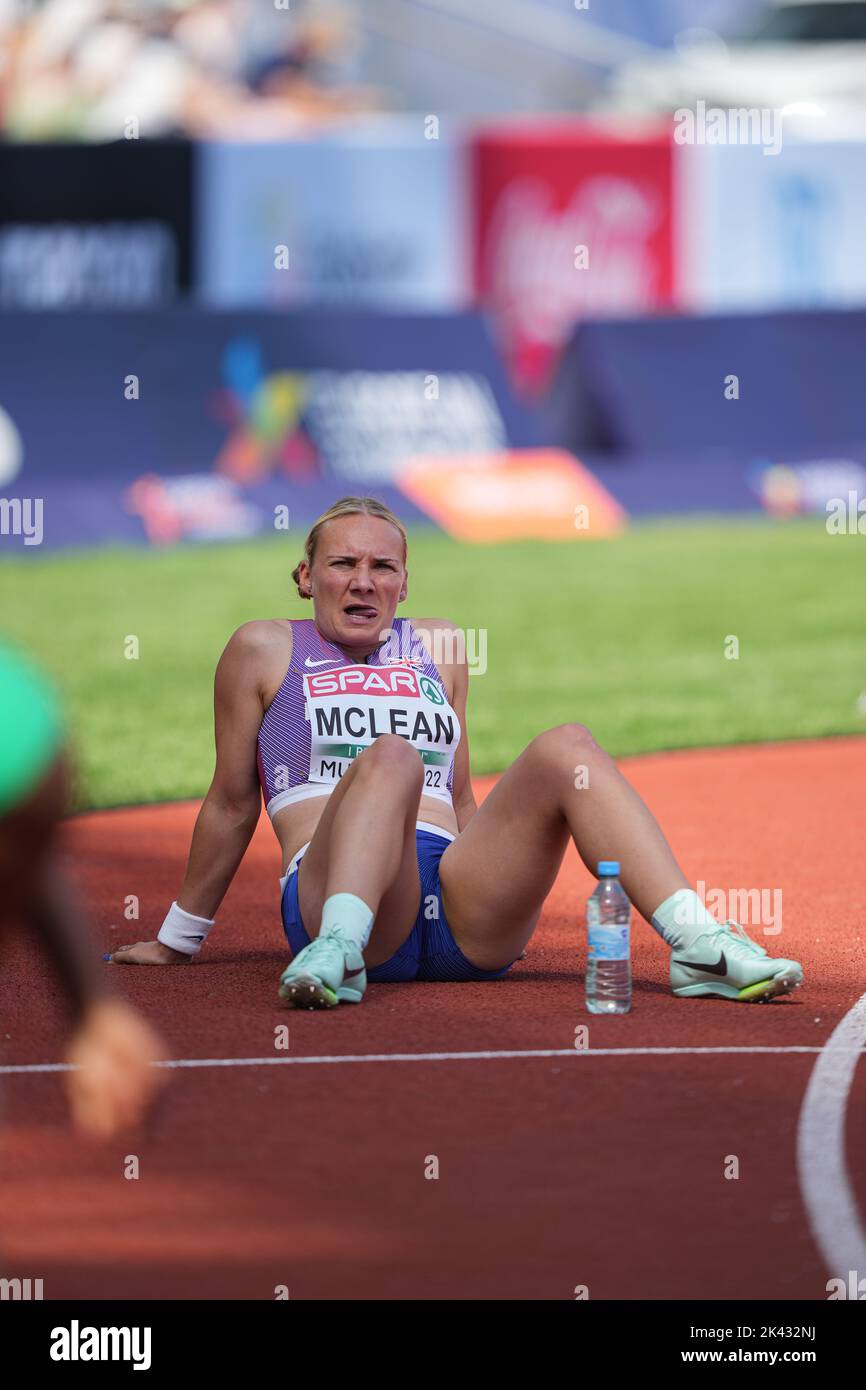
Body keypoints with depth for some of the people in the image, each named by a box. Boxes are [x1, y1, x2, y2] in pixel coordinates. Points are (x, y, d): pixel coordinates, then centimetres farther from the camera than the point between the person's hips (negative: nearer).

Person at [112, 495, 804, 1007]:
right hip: (330, 890, -4)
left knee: (566, 747, -20)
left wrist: (504, 892, 31)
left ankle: (699, 944, -34)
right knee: (389, 756, -33)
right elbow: (232, 805, 18)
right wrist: (178, 940, 20)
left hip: (458, 909, 4)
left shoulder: (438, 647, 26)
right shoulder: (266, 649, 15)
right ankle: (338, 952, -56)